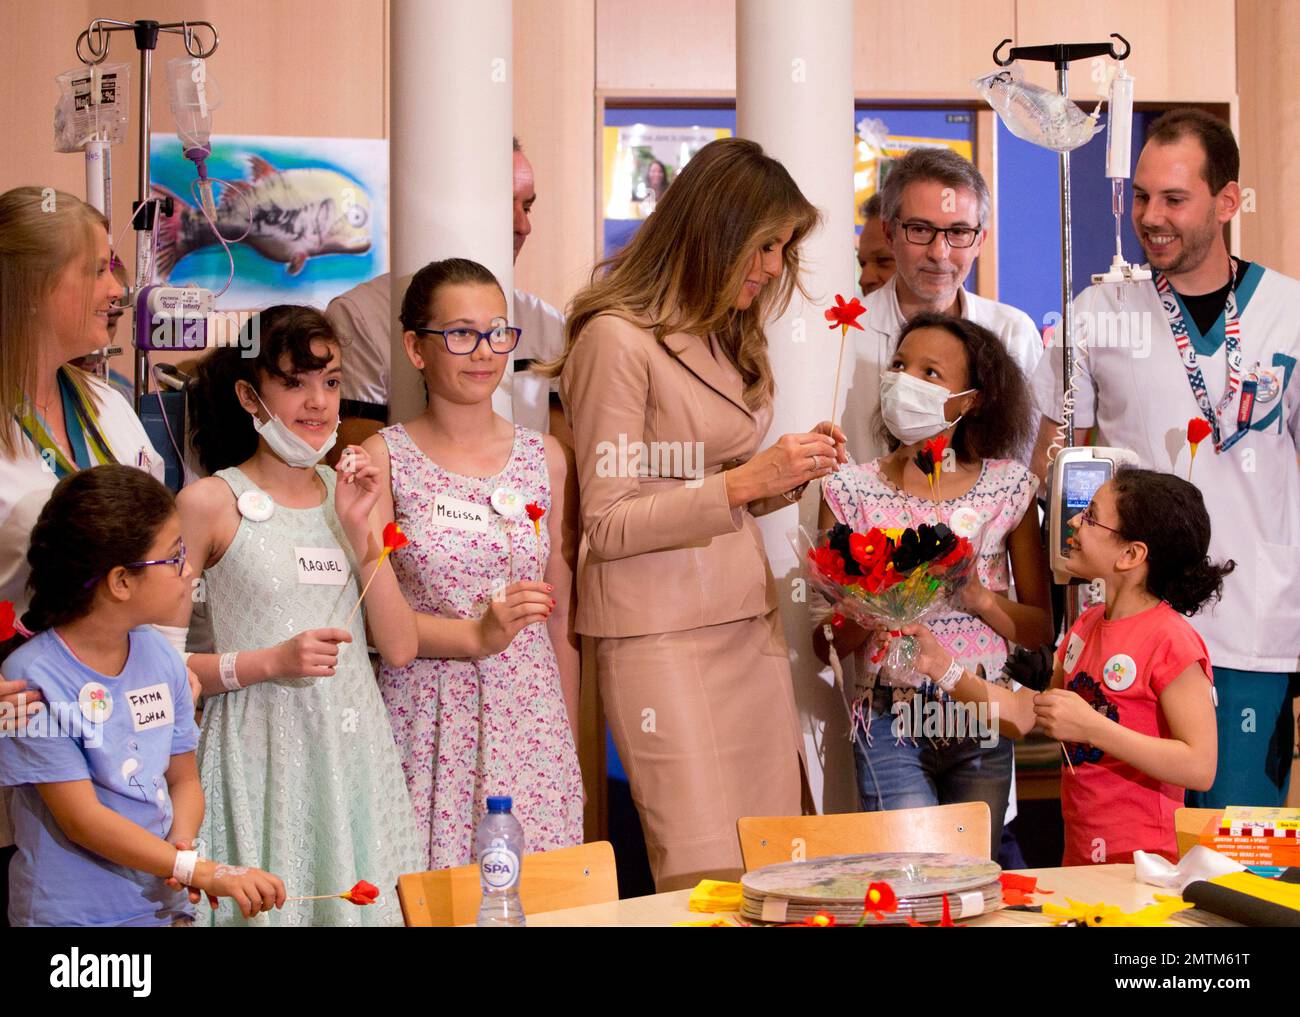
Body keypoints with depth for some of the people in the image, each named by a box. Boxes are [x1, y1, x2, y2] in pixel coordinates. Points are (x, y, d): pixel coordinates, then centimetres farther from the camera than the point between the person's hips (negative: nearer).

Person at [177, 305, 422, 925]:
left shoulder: (347, 494, 11)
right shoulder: (210, 502, -4)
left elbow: (400, 648, 4)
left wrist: (358, 527, -3)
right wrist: (268, 662, -17)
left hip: (355, 752, 5)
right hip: (261, 752, -5)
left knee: (359, 900, 8)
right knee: (269, 907, -2)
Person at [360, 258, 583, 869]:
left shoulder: (544, 458, 9)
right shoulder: (384, 460, 0)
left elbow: (562, 616, 12)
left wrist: (571, 744, 12)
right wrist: (479, 635, -18)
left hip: (531, 719, 3)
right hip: (427, 723, -2)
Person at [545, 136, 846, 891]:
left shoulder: (728, 338, 15)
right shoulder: (617, 338, -9)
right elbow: (610, 526, -12)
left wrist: (790, 475, 3)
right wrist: (744, 482, -17)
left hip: (751, 622, 8)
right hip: (663, 632, -7)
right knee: (710, 877, -9)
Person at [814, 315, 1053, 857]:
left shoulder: (1009, 486, 3)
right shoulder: (852, 492, -1)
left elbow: (1041, 629, 4)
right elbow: (826, 645, 0)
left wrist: (979, 597, -14)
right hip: (891, 724, -2)